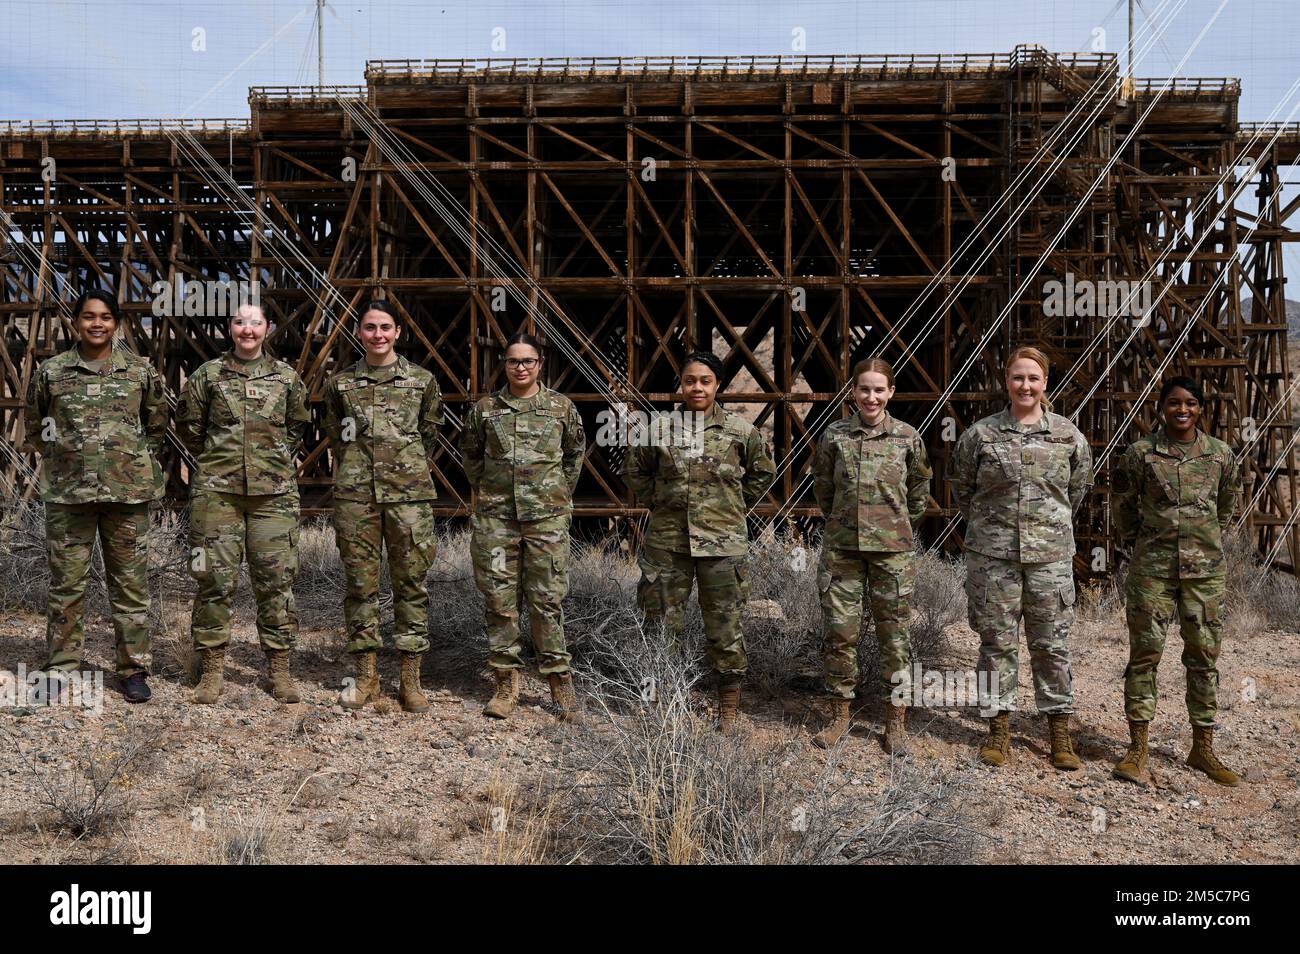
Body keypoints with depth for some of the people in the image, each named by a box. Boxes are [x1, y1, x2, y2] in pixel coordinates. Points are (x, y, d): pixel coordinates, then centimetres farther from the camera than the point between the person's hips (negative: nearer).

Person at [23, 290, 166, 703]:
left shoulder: (141, 371, 5)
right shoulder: (51, 371, 5)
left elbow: (157, 425, 16)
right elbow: (33, 427, 17)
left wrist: (137, 460, 8)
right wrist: (62, 456, 10)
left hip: (127, 492, 0)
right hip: (68, 493, 0)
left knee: (131, 582, 4)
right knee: (66, 582, 6)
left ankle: (134, 668, 12)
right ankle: (60, 666, 17)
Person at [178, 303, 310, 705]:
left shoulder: (287, 377, 8)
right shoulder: (208, 375, 6)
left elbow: (298, 426, 19)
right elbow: (188, 423, 14)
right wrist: (213, 460, 11)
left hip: (274, 491, 1)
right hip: (216, 491, 0)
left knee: (276, 579, 1)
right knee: (215, 579, 1)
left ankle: (279, 668, 11)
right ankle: (212, 668, 12)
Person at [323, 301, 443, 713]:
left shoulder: (423, 381, 6)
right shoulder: (340, 384, 9)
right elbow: (336, 439, 18)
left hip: (409, 494, -1)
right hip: (355, 494, 1)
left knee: (411, 582, 1)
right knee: (360, 582, 4)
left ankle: (411, 678, 9)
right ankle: (366, 675, 14)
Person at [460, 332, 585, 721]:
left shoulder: (562, 407, 3)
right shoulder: (485, 408, 4)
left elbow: (575, 452, 16)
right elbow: (469, 453, 19)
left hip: (547, 516, -1)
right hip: (495, 517, 1)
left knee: (547, 598, 0)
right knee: (498, 599, 4)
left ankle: (559, 679, 11)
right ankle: (506, 681, 15)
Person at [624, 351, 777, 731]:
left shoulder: (740, 430, -1)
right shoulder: (660, 427, 1)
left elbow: (763, 472, 13)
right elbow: (634, 468, 15)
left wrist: (734, 507, 9)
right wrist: (657, 501, 8)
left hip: (723, 542, -1)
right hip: (667, 540, 1)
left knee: (725, 627, 6)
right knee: (663, 624, 10)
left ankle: (729, 706, 21)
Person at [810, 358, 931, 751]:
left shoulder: (908, 437, -1)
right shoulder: (835, 435, 0)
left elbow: (920, 489, 12)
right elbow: (822, 485, 13)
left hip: (893, 548, -1)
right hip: (841, 546, 1)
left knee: (894, 632, 5)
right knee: (839, 630, 5)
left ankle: (896, 721, 16)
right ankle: (839, 713, 20)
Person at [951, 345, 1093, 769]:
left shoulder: (1068, 435, 3)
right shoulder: (981, 434, 0)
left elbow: (1079, 488, 16)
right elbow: (962, 487, 11)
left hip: (1051, 555, 1)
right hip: (992, 555, 0)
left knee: (1052, 643, 6)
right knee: (997, 641, 6)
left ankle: (1060, 731, 19)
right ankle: (999, 729, 18)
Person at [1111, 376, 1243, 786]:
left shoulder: (1221, 454, 4)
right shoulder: (1141, 452, -1)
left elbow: (1230, 505, 19)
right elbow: (1122, 504, 9)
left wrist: (1208, 538, 14)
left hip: (1205, 568, 2)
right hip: (1152, 567, -2)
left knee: (1204, 656, 8)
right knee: (1144, 653, 0)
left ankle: (1203, 748, 21)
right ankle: (1138, 748, 7)